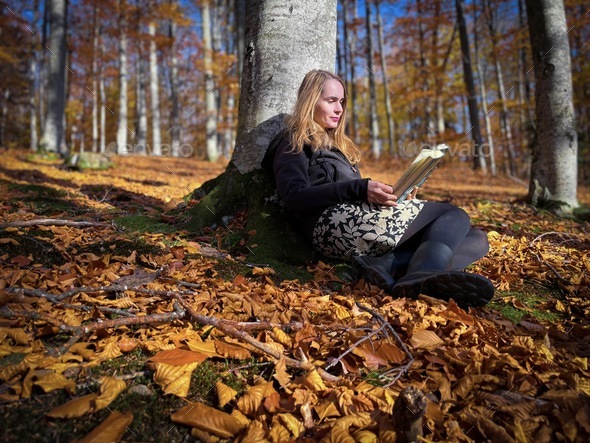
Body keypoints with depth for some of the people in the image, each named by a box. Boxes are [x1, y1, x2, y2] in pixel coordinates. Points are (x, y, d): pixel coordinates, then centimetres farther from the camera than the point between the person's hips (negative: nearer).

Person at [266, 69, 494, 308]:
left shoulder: (336, 143, 35)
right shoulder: (293, 143, 9)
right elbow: (295, 197, -10)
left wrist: (398, 193, 7)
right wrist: (360, 189, -21)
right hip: (336, 222, -8)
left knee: (476, 239, -3)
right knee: (455, 216, -12)